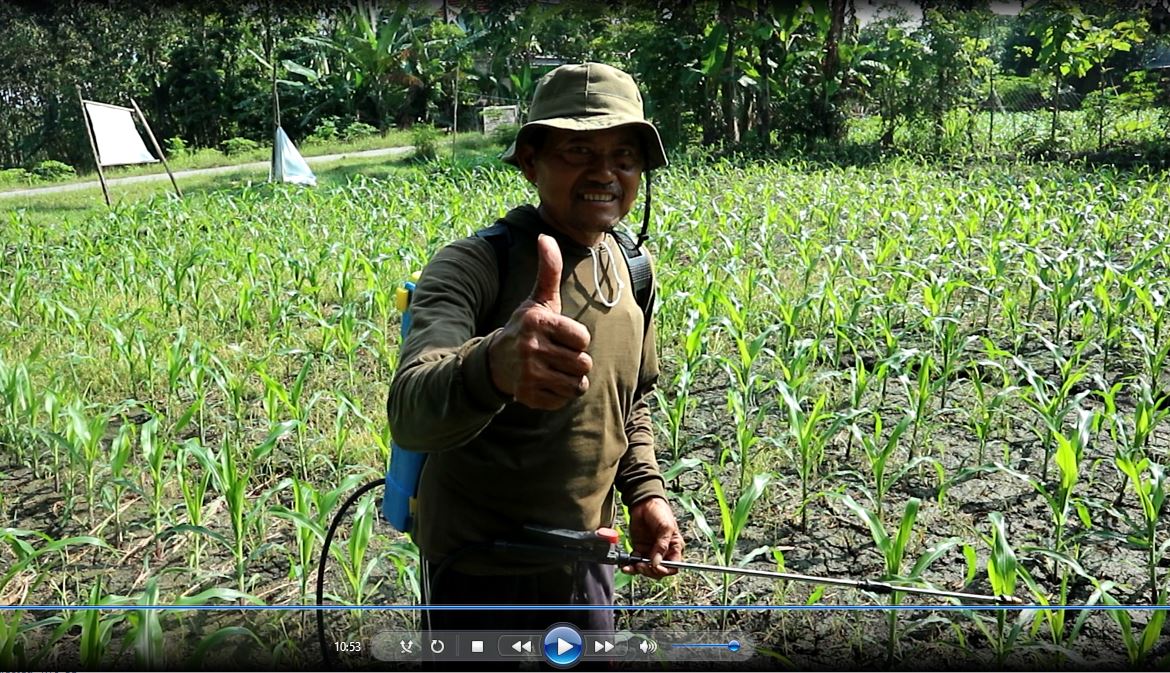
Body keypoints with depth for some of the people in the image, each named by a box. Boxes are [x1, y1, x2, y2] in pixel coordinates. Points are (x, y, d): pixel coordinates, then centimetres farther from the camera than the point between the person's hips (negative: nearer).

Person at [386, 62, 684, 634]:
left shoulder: (630, 267, 0)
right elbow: (410, 414, -38)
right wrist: (493, 365, -58)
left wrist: (645, 492, -1)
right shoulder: (472, 265, -21)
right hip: (484, 579, -6)